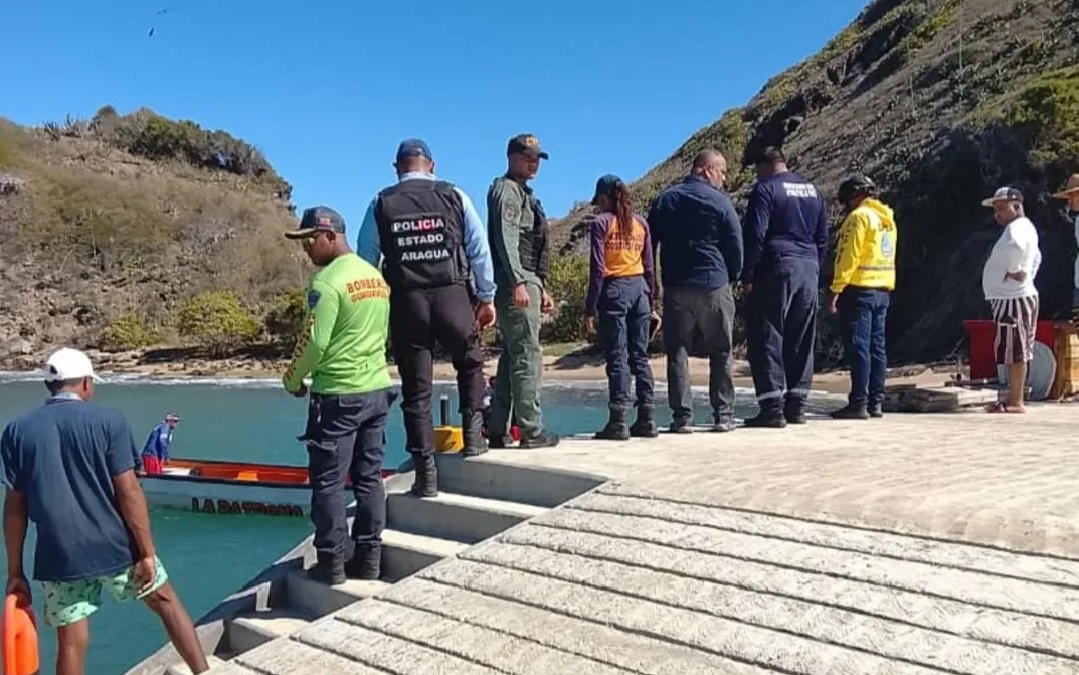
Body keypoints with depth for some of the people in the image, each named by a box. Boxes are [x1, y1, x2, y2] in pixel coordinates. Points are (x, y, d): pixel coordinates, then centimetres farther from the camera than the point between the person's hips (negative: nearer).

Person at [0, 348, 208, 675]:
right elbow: (128, 491, -11)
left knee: (71, 644, 11)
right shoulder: (108, 420, -7)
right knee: (165, 601, 18)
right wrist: (147, 553, -6)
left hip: (59, 557, 2)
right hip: (115, 547, -2)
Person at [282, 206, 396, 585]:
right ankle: (369, 559, 18)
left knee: (328, 483, 2)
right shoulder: (376, 276, 10)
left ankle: (330, 565, 8)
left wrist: (292, 380, 1)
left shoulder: (327, 281, -14)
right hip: (377, 388, 8)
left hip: (338, 395, -8)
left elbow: (313, 342, -15)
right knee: (369, 478, 11)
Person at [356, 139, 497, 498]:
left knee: (416, 391, 7)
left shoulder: (381, 204, 6)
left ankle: (426, 474, 10)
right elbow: (480, 249, 4)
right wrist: (487, 298, 11)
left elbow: (365, 260, 7)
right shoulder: (454, 196, 4)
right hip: (452, 297, 0)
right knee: (470, 364, 26)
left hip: (406, 302, 1)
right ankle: (473, 435, 18)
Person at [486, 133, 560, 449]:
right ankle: (531, 431, -7)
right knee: (527, 356, -9)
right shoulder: (506, 189, -4)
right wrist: (518, 282, -25)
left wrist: (542, 289, 26)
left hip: (527, 284, 10)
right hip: (517, 285, -10)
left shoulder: (523, 193, 26)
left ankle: (499, 432, 13)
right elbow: (505, 238, -18)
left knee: (511, 357, 10)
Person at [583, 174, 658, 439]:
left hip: (614, 289, -5)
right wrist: (650, 301, 18)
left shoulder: (602, 222, -3)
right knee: (640, 356, 9)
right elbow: (649, 267, 12)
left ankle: (618, 422, -4)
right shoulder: (640, 222, 12)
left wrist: (591, 308, -6)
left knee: (617, 358, -4)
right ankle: (647, 419, 11)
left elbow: (598, 268, -8)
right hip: (639, 288, 5)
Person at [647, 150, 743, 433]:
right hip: (714, 286, -2)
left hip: (675, 288, 2)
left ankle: (682, 417, 1)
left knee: (677, 354, 4)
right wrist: (732, 278, 14)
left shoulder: (664, 200, 10)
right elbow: (736, 247, -2)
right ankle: (723, 415, 9)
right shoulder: (720, 202, -2)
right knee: (721, 353, 8)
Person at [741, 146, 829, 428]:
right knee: (801, 343, 10)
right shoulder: (813, 191, 18)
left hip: (776, 269, -7)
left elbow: (755, 235, -11)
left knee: (767, 340, -4)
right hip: (809, 271, 7)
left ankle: (772, 408, -7)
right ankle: (796, 405, 13)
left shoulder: (765, 189, -3)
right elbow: (822, 238, 19)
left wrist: (747, 276, -7)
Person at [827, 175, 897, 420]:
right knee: (877, 346, 10)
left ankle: (859, 403, -9)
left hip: (859, 289, -9)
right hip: (883, 290, 9)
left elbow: (848, 256, -17)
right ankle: (876, 402, 13)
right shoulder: (888, 218, 18)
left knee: (858, 347, -8)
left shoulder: (859, 216, -10)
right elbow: (885, 256, 18)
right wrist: (877, 287, 18)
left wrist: (836, 290, -16)